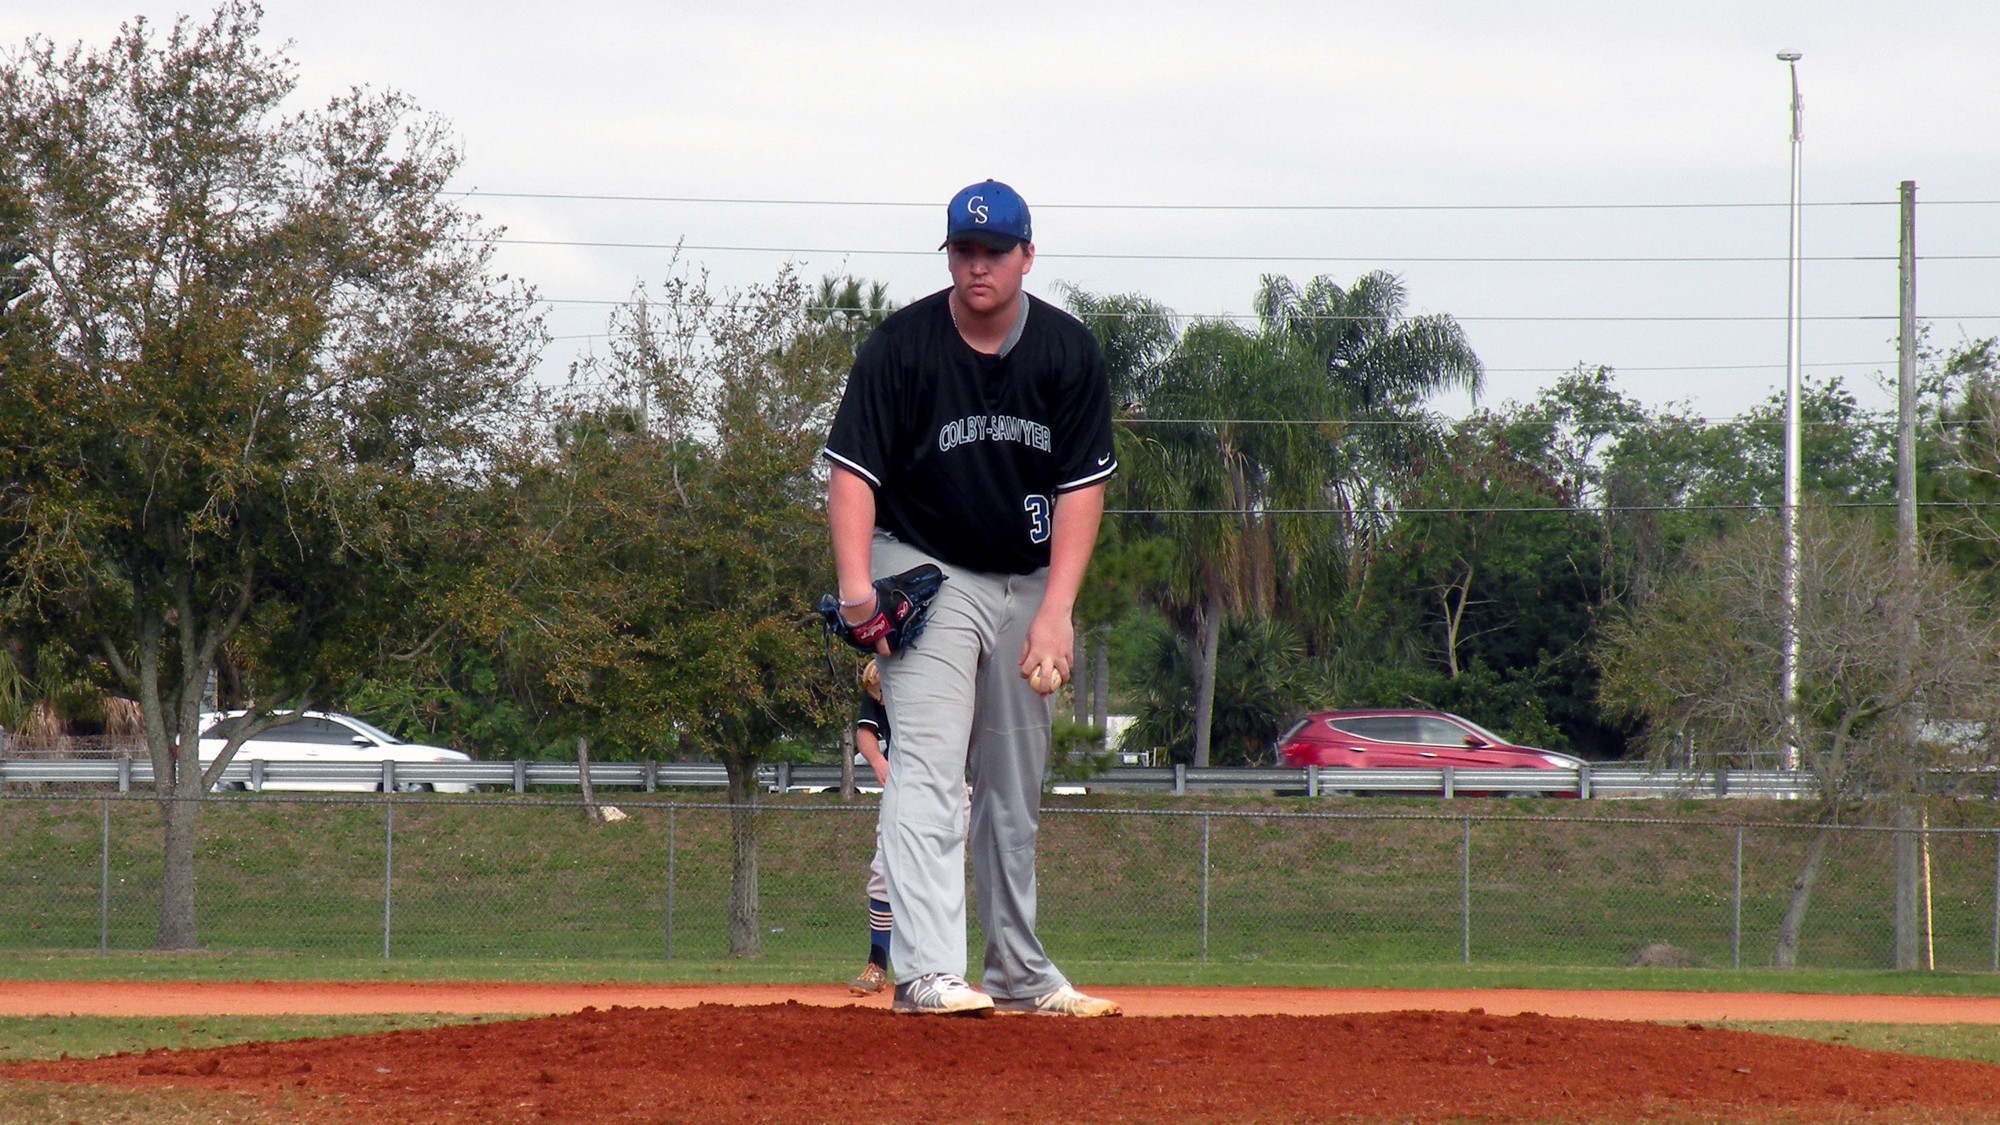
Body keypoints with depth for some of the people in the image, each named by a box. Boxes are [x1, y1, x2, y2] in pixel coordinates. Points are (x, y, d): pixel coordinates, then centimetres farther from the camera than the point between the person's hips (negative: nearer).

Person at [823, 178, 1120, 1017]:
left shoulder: (1068, 352, -6)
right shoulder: (902, 345, -14)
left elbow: (1083, 485, -8)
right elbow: (853, 468, -15)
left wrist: (1055, 611, -17)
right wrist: (855, 584, -29)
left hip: (1028, 581, 4)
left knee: (1015, 789, 12)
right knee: (928, 764, -18)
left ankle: (1018, 971, 25)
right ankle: (927, 972, -28)